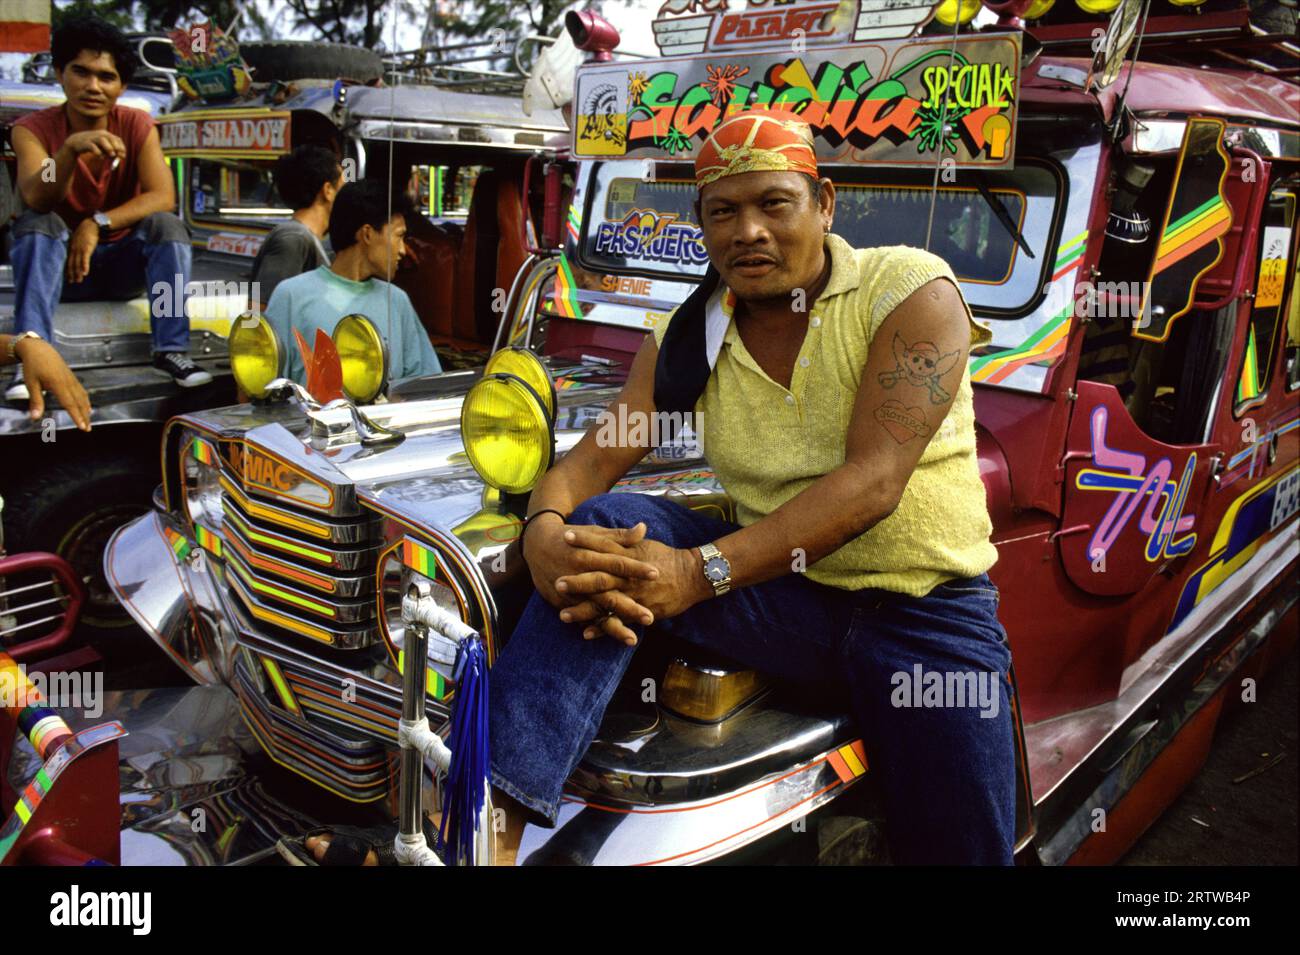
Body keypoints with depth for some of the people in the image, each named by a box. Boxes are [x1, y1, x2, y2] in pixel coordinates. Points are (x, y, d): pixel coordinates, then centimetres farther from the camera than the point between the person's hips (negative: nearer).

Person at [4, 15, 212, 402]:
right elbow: (37, 201, -28)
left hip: (125, 262, 1)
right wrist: (70, 149, -47)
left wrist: (97, 224, -30)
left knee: (166, 224, -25)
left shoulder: (137, 124, -7)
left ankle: (172, 349, -30)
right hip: (60, 263, 0)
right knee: (37, 223, -28)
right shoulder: (32, 129, -11)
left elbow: (163, 197, -19)